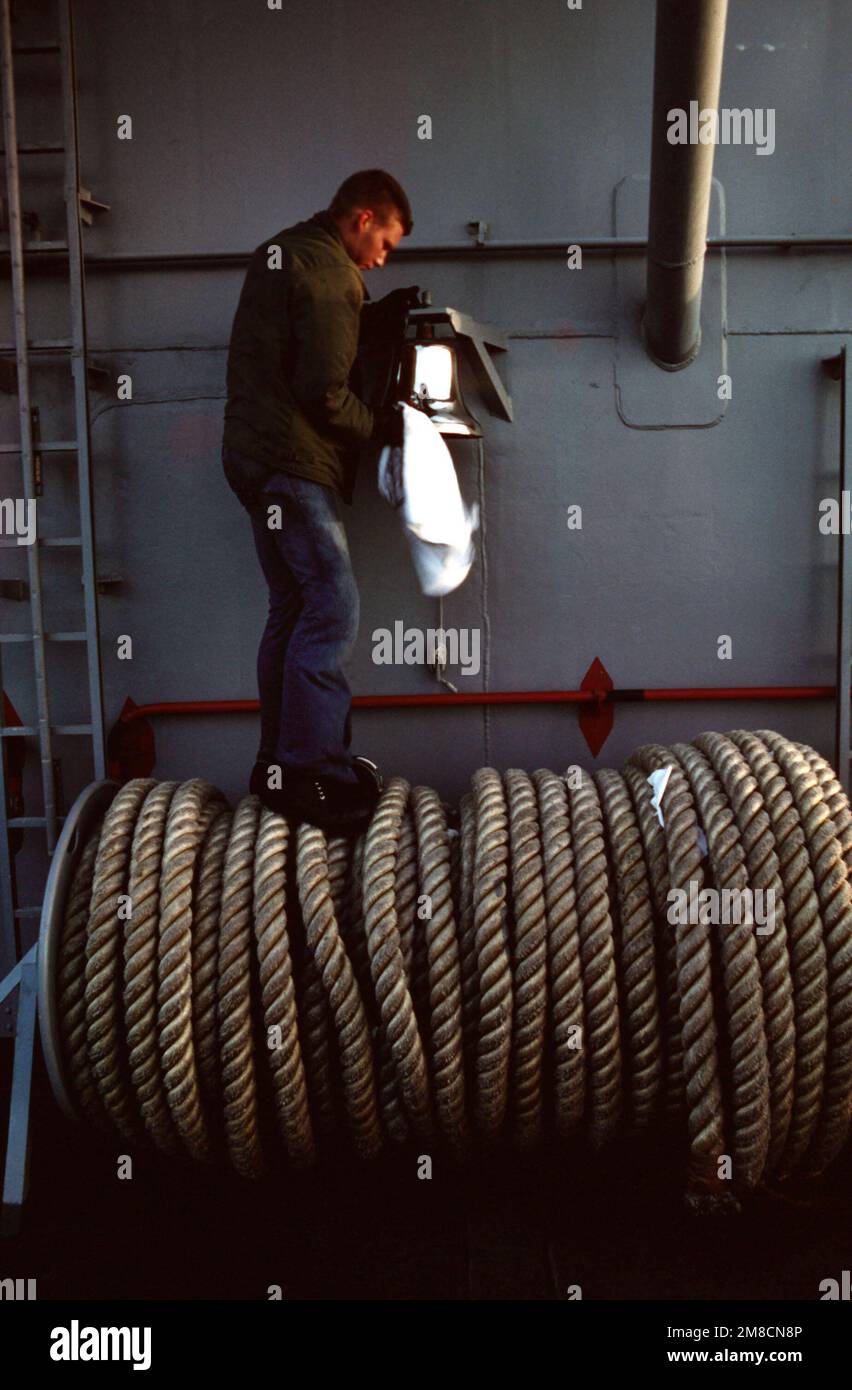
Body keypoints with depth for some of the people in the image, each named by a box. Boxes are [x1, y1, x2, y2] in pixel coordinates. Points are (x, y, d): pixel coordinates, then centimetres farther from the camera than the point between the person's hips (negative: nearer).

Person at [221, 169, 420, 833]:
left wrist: (388, 313, 11)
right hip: (295, 461, -10)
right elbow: (324, 392, -17)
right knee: (333, 611, -11)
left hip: (256, 454, 10)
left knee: (293, 610, 11)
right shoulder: (330, 273, -11)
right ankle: (308, 772, -11)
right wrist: (383, 428, -2)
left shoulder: (280, 251, 20)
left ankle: (279, 765, 16)